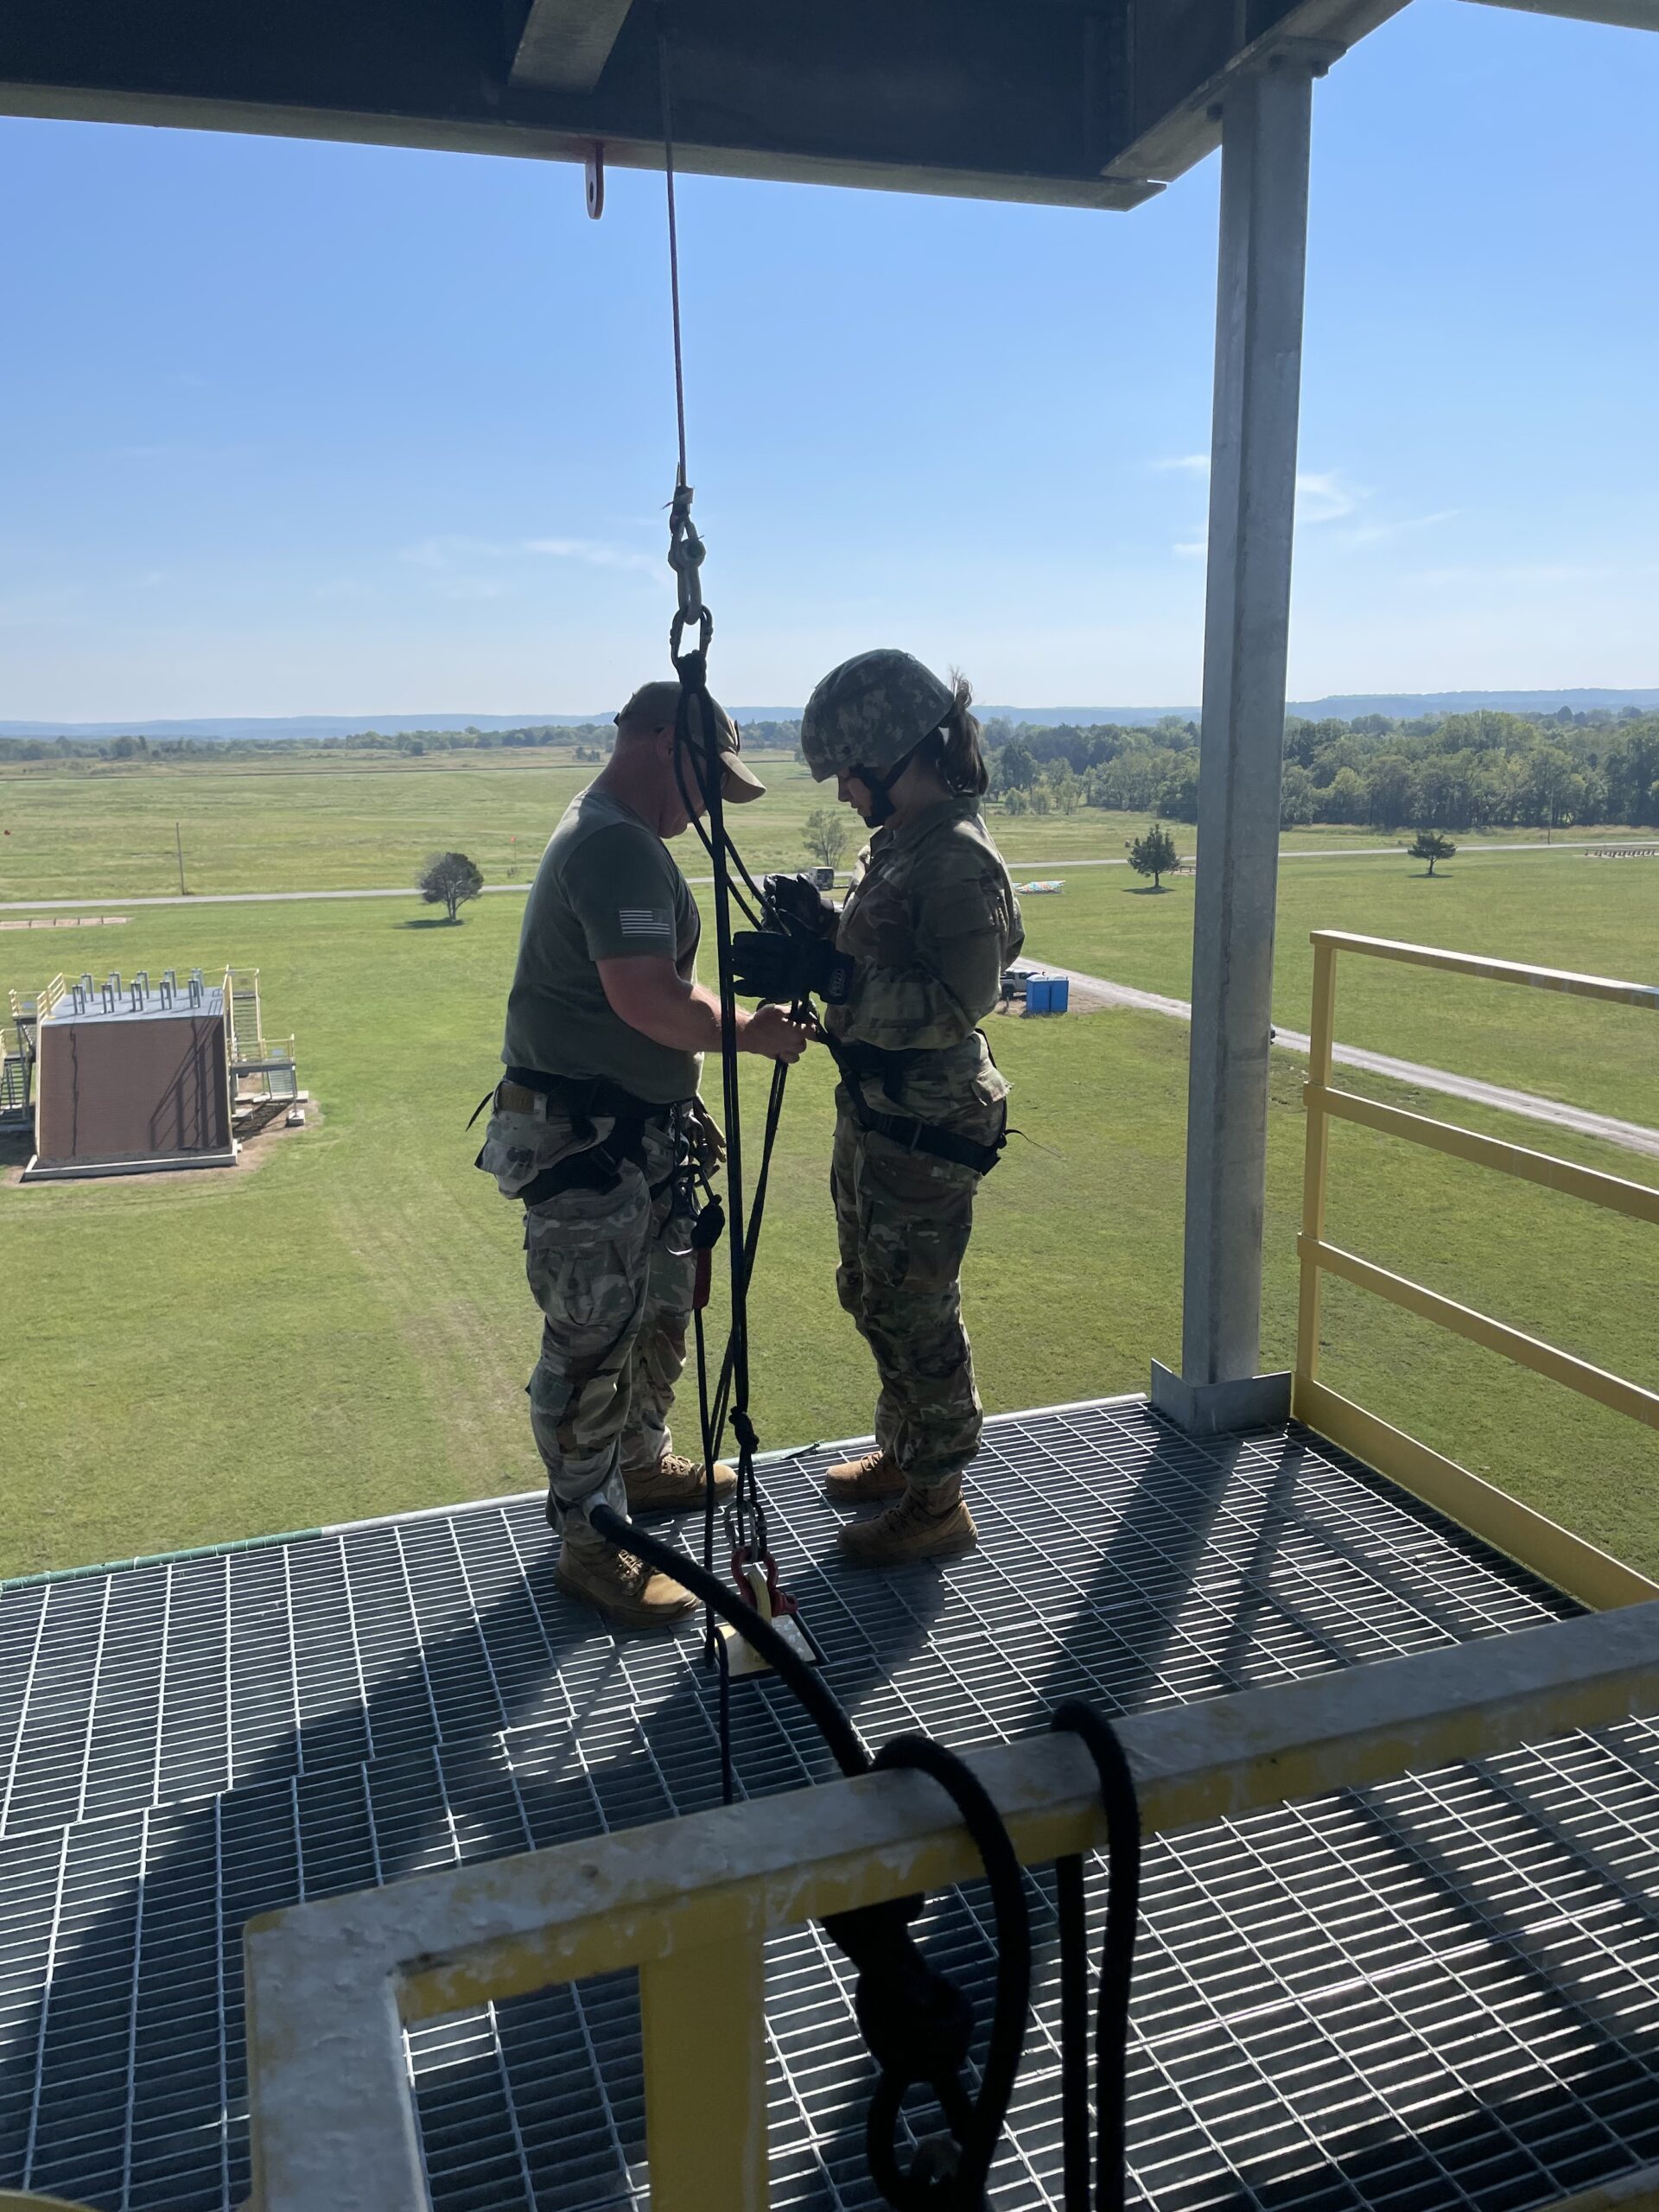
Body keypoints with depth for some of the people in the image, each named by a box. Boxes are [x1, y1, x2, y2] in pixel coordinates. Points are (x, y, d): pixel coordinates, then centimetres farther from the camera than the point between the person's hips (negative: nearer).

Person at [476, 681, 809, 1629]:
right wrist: (752, 1033, -15)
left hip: (638, 1130, 11)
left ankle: (643, 1463, 43)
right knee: (593, 1343, -1)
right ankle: (592, 1544, 11)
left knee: (661, 1307, 24)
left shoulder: (618, 838, 16)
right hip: (586, 1141, -11)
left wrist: (686, 1100, 17)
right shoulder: (618, 847, -19)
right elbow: (649, 1000, -28)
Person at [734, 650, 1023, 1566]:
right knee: (872, 1292, 22)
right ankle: (902, 1451, 41)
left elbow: (956, 1003, -27)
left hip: (928, 1125, -10)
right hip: (873, 1108, 10)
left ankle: (937, 1504, 20)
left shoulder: (960, 860, -21)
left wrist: (825, 973, -30)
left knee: (916, 1309, 3)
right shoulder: (894, 841, 8)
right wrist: (820, 925, 2)